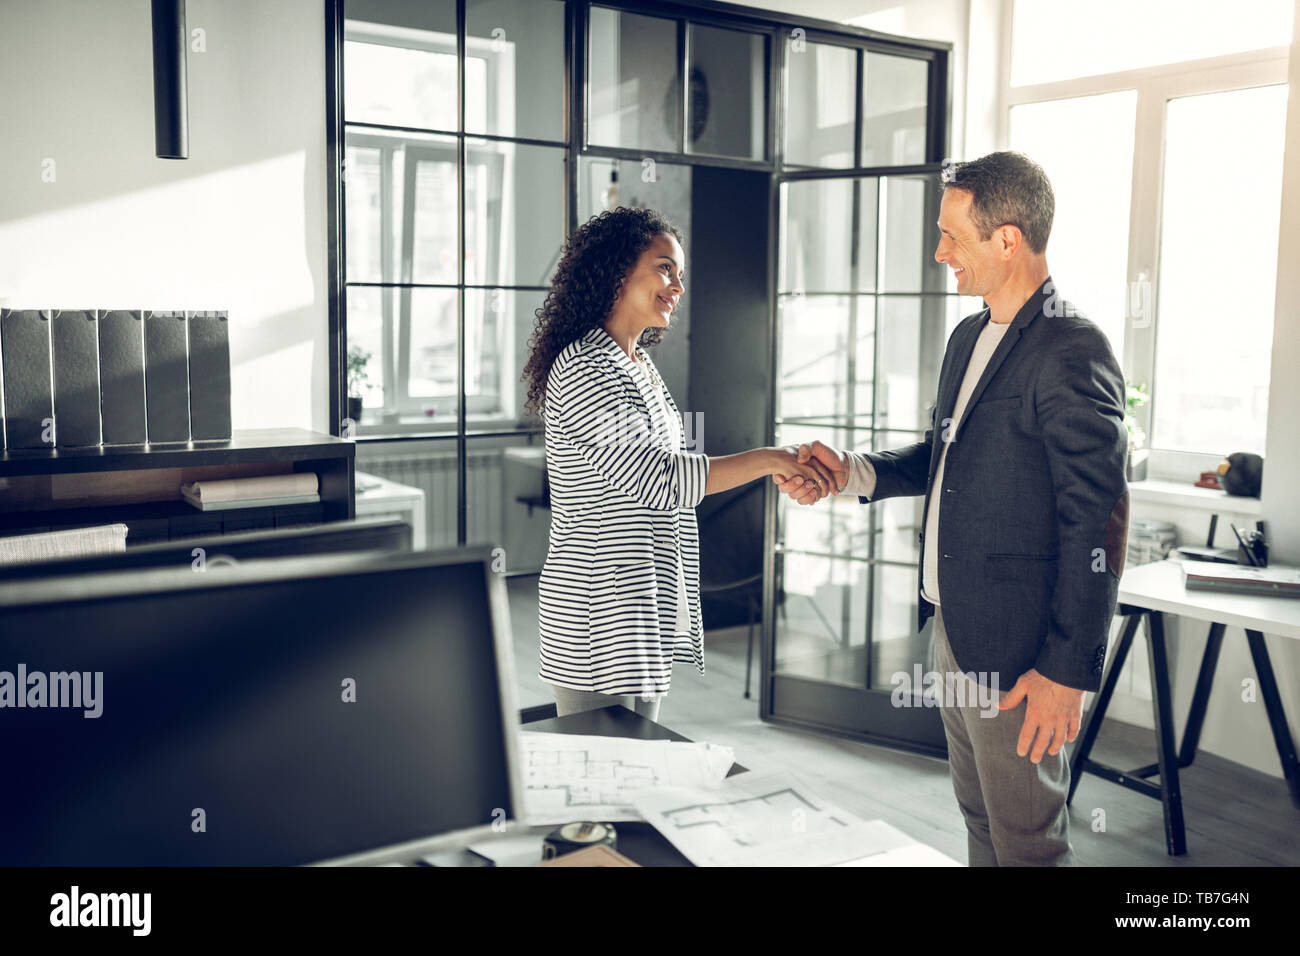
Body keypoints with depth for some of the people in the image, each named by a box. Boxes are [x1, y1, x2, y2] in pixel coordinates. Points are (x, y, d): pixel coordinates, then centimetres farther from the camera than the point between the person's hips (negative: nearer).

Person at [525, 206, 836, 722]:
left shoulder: (639, 365, 14)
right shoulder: (582, 369, -16)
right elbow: (654, 477, -22)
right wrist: (769, 459, -19)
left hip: (646, 610, 9)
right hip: (599, 616, -9)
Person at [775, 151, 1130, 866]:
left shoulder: (1072, 354, -19)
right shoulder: (968, 337, 11)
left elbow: (1097, 526, -20)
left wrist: (1069, 672, -19)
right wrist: (852, 473, 6)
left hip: (1014, 647, -9)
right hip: (952, 625, 9)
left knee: (1027, 840, 7)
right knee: (978, 817, 22)